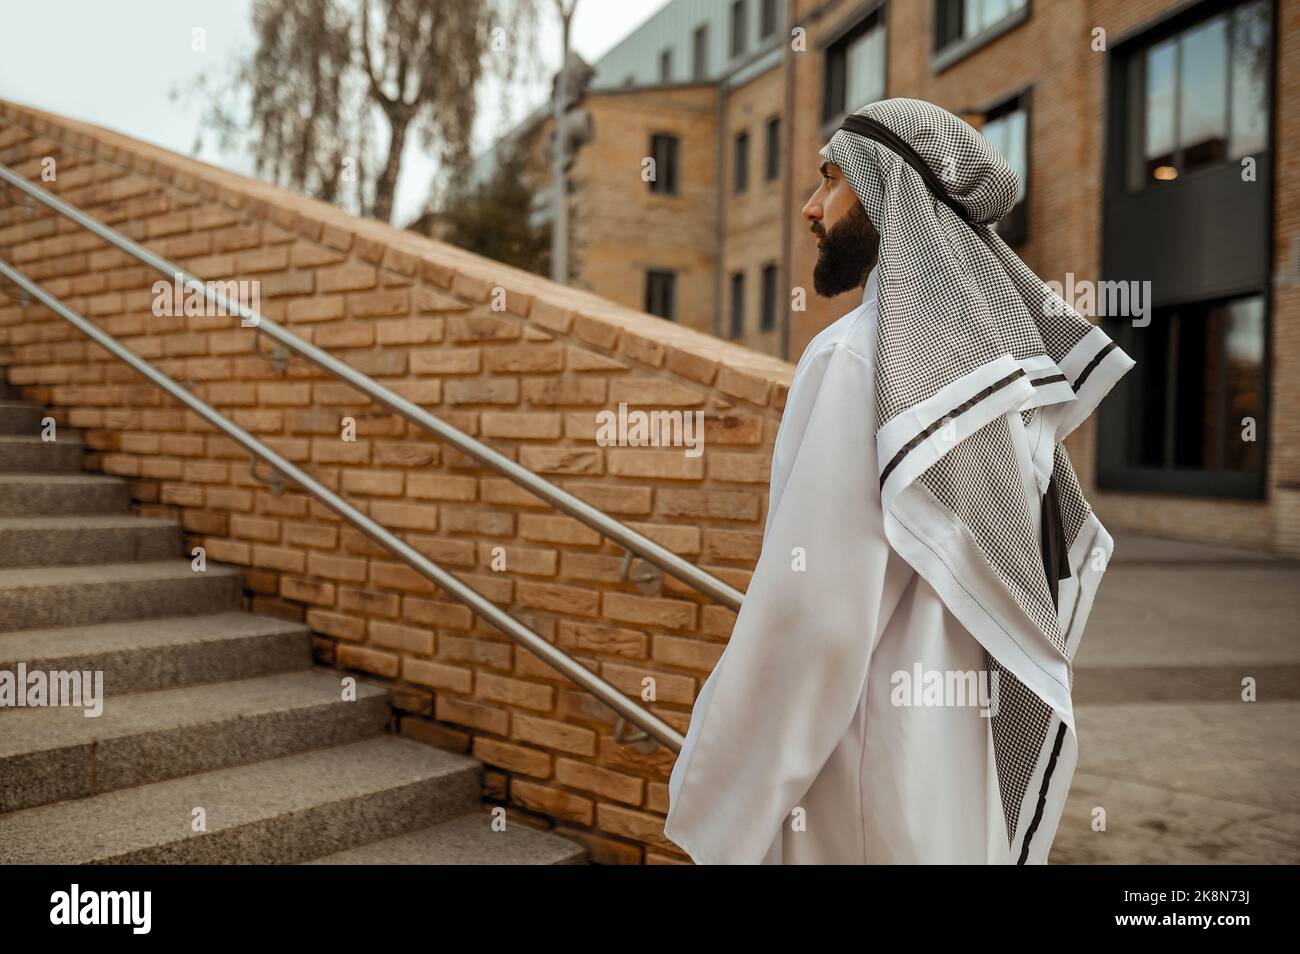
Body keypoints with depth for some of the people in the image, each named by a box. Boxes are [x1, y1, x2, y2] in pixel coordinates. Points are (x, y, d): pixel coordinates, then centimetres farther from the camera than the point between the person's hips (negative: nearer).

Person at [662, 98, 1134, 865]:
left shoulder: (859, 357, -20)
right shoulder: (999, 355, 6)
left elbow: (808, 621, -24)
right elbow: (1065, 563, 12)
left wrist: (714, 807, -12)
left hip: (876, 786, -8)